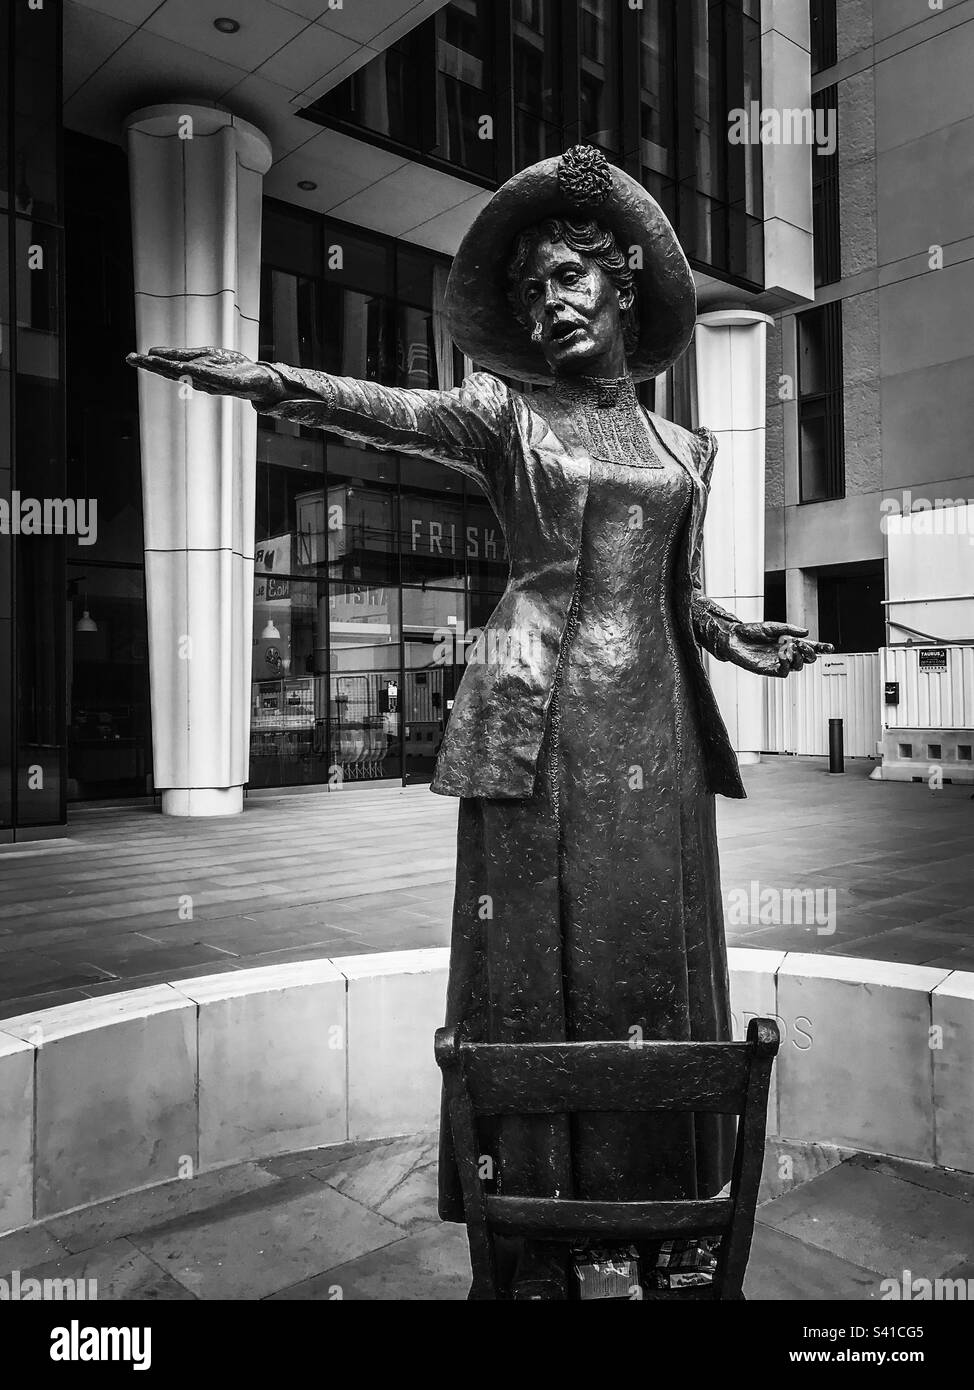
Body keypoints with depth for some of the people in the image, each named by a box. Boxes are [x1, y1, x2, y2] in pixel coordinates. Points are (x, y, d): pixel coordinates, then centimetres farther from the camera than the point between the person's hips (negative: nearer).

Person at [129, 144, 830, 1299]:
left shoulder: (684, 448, 18)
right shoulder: (505, 416, 6)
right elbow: (398, 414, -14)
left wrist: (741, 640, 2)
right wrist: (277, 381, -33)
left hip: (653, 730, 4)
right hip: (540, 726, -4)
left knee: (658, 963, 7)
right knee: (537, 967, -1)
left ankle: (670, 1218, 23)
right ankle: (533, 1242, 13)